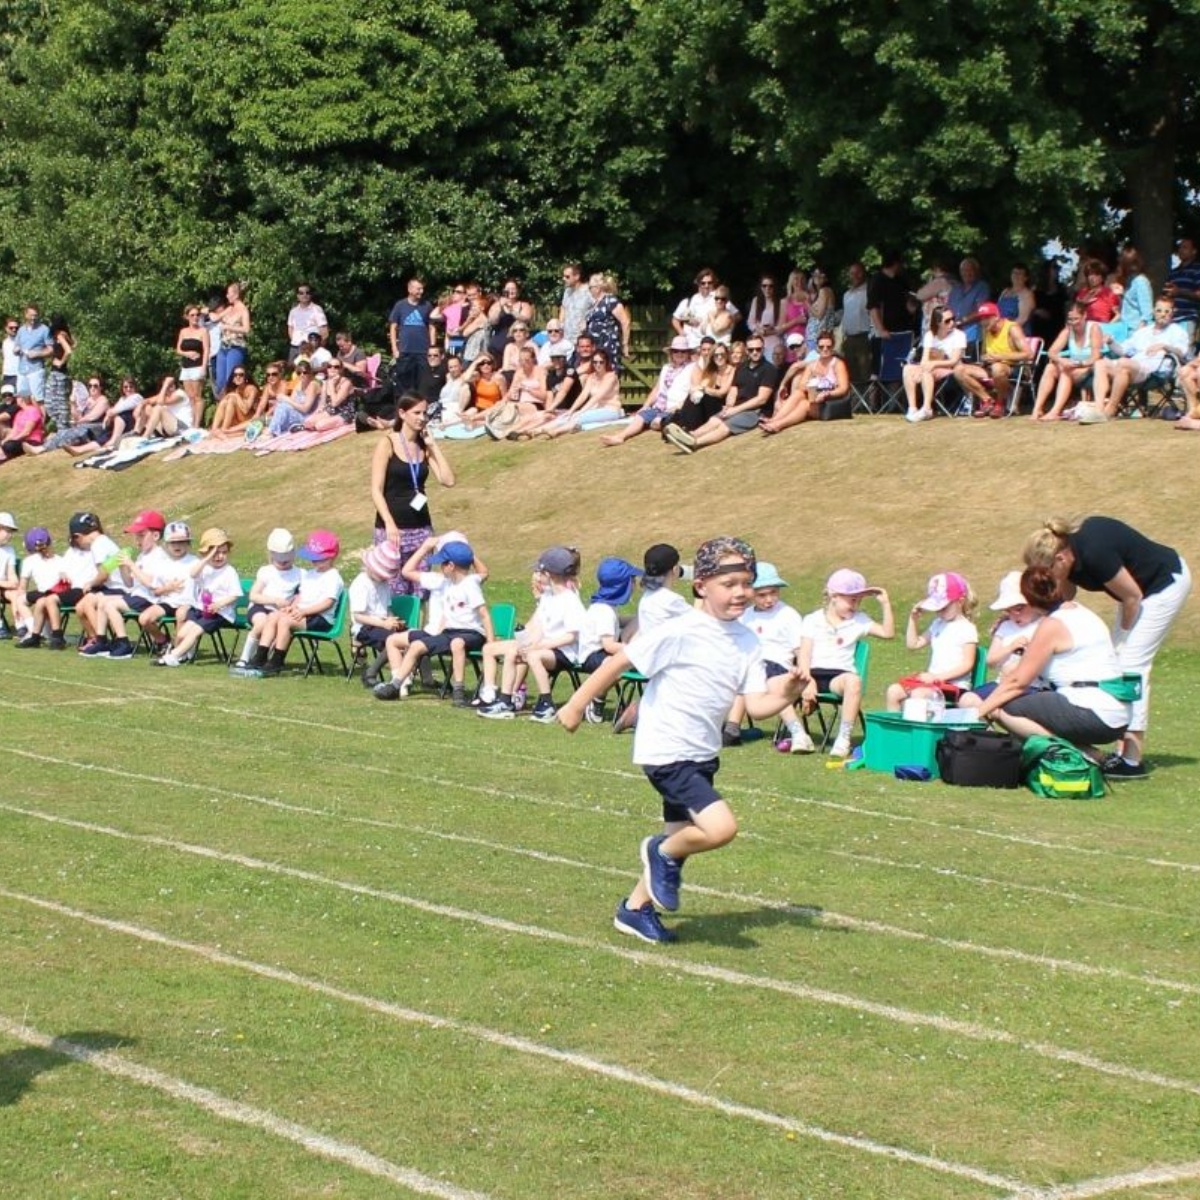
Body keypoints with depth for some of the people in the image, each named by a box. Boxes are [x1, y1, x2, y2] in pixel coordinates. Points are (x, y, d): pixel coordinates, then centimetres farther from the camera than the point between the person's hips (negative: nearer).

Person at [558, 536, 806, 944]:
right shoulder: (680, 633, -18)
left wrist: (786, 696, -23)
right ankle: (663, 853, 6)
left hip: (702, 755, 8)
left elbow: (757, 707, -3)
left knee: (680, 839, 18)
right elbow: (619, 663, -13)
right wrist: (576, 706, -10)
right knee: (721, 827, -23)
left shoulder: (746, 642, 1)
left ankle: (635, 909, 37)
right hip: (666, 753, -8)